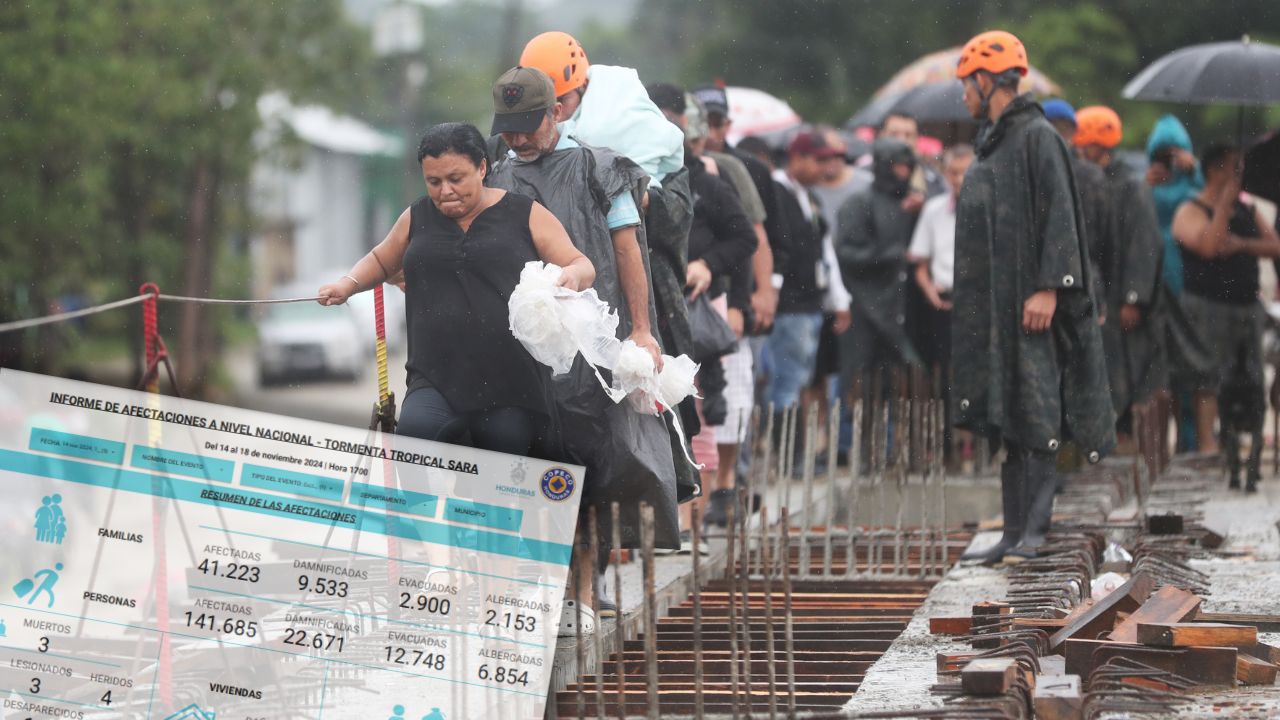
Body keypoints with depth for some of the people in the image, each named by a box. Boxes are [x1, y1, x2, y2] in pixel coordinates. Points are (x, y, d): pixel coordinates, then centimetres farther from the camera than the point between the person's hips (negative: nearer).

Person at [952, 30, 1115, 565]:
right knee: (1009, 424, 8)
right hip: (993, 310, 9)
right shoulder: (991, 146, 19)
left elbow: (1059, 218, -16)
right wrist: (970, 308, 21)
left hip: (1029, 306, -9)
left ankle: (1035, 531, -12)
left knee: (1033, 420, -11)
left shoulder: (1037, 138, -8)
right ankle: (1014, 536, 9)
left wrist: (1048, 288, -22)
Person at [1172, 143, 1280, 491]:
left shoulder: (1247, 211, 16)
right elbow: (1209, 246, -22)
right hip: (1207, 306, -7)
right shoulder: (1191, 212, -4)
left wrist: (1241, 244, -12)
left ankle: (1242, 464, 11)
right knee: (1211, 381, -11)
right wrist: (1225, 204, -16)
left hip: (1247, 307, 7)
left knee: (1248, 384, 6)